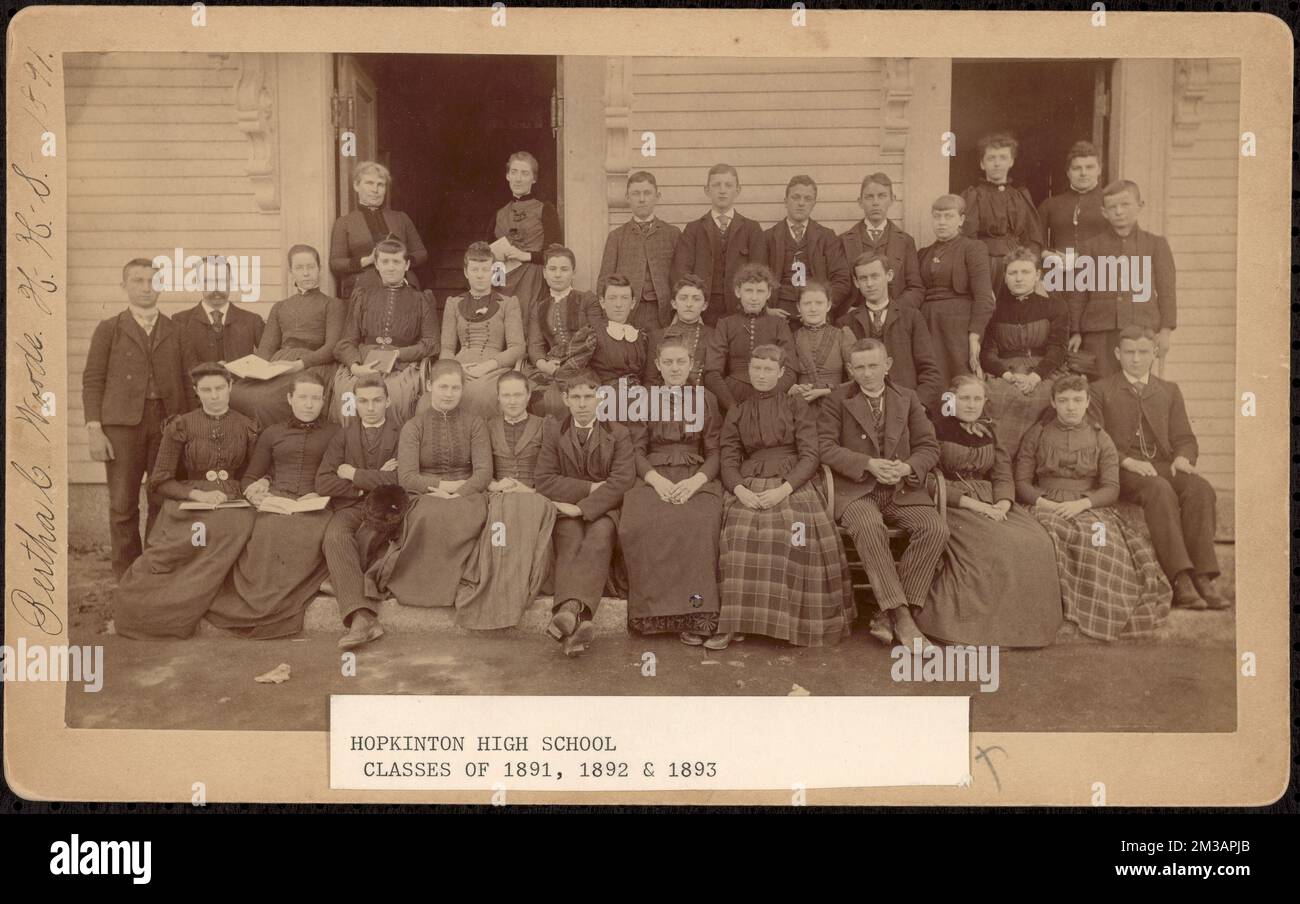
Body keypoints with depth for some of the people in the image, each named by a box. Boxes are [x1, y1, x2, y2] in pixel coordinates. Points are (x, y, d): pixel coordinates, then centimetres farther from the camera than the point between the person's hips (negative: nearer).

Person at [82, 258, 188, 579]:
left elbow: (185, 380, 10)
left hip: (167, 422, 1)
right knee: (123, 506, 1)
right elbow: (92, 381, 6)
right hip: (122, 424, -1)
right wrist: (94, 430, -4)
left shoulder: (176, 330, 12)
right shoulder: (109, 329, 9)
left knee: (164, 501, 0)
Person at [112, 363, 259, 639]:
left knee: (240, 523, -35)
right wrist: (197, 494, -12)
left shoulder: (247, 427, 11)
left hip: (233, 505, 1)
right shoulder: (181, 426, 5)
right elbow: (159, 482, 3)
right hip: (189, 505, -1)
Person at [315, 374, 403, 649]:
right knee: (335, 536, -32)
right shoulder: (343, 436, 15)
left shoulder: (402, 435, 7)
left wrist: (354, 475, -2)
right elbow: (323, 483, 4)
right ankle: (362, 618, -43)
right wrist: (372, 482, -4)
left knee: (369, 537, -35)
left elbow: (400, 481, -7)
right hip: (350, 507, 1)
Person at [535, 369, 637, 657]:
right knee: (570, 541, -30)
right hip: (567, 511, 1)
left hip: (604, 510, -1)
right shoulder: (554, 431, 9)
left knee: (599, 537, -33)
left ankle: (570, 609, -54)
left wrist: (581, 507, -17)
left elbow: (622, 481, -8)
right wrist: (590, 488, -10)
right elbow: (545, 481, -1)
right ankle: (577, 621, -51)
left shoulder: (618, 434, 6)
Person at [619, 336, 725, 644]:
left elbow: (716, 451, 8)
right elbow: (636, 449, 7)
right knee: (639, 524, -33)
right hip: (653, 477, 1)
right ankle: (654, 612, -23)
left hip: (697, 478, 0)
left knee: (699, 523, -35)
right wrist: (657, 479, -13)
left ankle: (694, 617, -29)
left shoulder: (706, 399, 14)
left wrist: (696, 481, -12)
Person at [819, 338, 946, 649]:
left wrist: (908, 467, -10)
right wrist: (868, 465, -15)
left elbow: (929, 446, 12)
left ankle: (895, 611, -17)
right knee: (869, 527, -36)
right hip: (855, 489, -3)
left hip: (903, 490, 3)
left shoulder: (907, 399, 16)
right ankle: (901, 617, -31)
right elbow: (826, 447, -3)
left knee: (936, 530, -25)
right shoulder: (836, 400, 8)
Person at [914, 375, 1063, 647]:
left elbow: (1003, 474, 12)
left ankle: (1019, 624, -9)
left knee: (1036, 543, -18)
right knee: (993, 545, -31)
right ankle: (974, 627, -22)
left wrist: (1003, 503, -10)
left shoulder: (988, 432, 18)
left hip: (991, 504, 6)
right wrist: (972, 504, -17)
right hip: (952, 504, -6)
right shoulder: (938, 429, -1)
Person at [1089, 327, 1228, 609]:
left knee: (1200, 488, -29)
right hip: (1121, 470, -4)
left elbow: (1184, 438, 18)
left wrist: (1182, 457, -6)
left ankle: (1203, 577, -34)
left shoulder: (1169, 391, 24)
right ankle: (1180, 579, -41)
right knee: (1160, 490, -36)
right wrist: (1127, 460, -16)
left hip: (1163, 466, 4)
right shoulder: (1100, 391, 12)